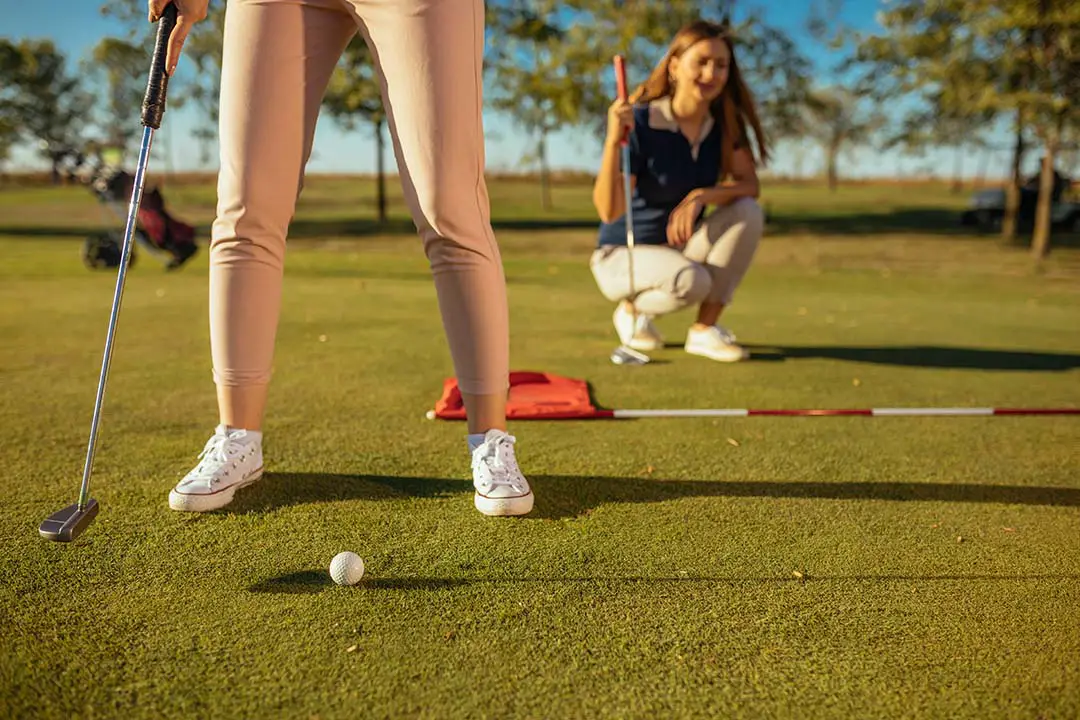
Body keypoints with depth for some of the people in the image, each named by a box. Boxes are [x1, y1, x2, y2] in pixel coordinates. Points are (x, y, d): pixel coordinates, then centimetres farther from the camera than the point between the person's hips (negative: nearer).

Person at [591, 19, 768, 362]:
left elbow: (749, 185, -11)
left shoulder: (725, 123, -4)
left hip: (681, 251, 6)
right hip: (622, 256, -5)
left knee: (747, 212, -20)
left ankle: (704, 329, -12)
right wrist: (613, 141, -39)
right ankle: (633, 310, 0)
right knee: (691, 280, -35)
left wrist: (700, 196, -28)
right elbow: (609, 212, -27)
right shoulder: (639, 122, -20)